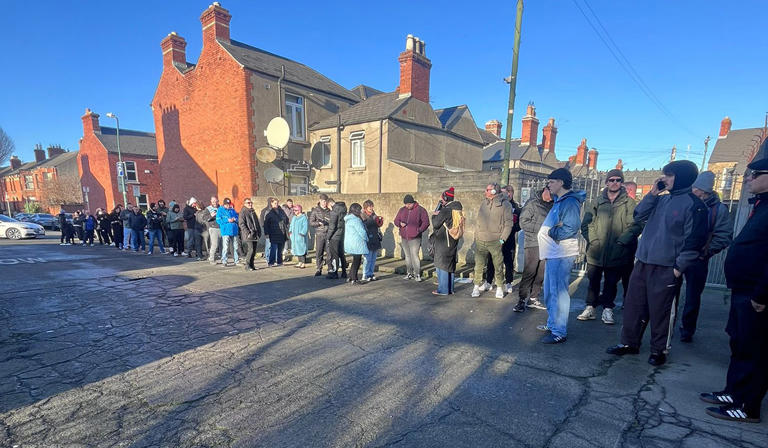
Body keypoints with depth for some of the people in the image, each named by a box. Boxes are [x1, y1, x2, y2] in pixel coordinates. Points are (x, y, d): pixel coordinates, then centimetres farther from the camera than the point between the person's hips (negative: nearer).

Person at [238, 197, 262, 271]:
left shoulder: (253, 212, 20)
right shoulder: (243, 212, -4)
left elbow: (257, 223, 24)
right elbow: (241, 224, -11)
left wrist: (259, 232, 13)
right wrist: (247, 233, -18)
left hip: (255, 235, 7)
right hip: (248, 236, -7)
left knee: (254, 251, 8)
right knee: (250, 250, -12)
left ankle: (251, 265, 17)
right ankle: (247, 265, -2)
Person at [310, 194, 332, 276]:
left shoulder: (329, 210, 10)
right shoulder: (315, 210, 5)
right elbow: (311, 222, 1)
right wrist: (319, 223, -14)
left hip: (329, 234, 1)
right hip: (319, 234, -1)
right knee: (319, 253, 2)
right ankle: (319, 269, 14)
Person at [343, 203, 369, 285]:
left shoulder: (348, 219, 14)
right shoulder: (356, 220, -17)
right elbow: (362, 231, -16)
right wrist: (366, 239, 0)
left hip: (350, 243, 10)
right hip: (357, 244, -10)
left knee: (356, 261, 18)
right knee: (356, 261, -1)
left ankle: (351, 277, 22)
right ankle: (353, 279, 5)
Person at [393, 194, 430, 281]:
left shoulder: (420, 210, -3)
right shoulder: (402, 210, 11)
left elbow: (426, 222, -5)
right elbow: (396, 220, 15)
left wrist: (419, 230, -15)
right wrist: (400, 223, -7)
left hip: (414, 238, -5)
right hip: (404, 238, 5)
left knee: (414, 255, -12)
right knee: (407, 256, 12)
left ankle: (417, 274, -3)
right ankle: (409, 274, 22)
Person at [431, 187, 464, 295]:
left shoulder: (445, 210, -16)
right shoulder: (456, 210, 10)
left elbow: (436, 224, -12)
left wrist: (434, 215, 4)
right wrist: (438, 214, 11)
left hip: (443, 241, -8)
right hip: (452, 241, 9)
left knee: (441, 265, -1)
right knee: (450, 265, 15)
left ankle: (443, 289, 3)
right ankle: (450, 288, 23)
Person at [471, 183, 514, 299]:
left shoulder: (505, 204, -3)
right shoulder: (483, 203, 11)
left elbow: (509, 223, -4)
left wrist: (502, 239, -11)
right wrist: (476, 236, 10)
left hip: (496, 242, -3)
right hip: (480, 241, 4)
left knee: (498, 266, 5)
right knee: (479, 265, 5)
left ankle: (499, 288, 20)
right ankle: (477, 286, 17)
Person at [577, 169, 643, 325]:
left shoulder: (629, 203, 1)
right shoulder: (598, 202, 7)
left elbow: (635, 225, -6)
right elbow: (586, 223, 4)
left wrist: (622, 241, -17)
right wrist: (593, 239, -9)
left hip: (616, 252, -1)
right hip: (595, 251, 2)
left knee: (611, 283, 11)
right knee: (593, 281, 10)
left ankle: (607, 309, 25)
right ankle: (590, 308, 21)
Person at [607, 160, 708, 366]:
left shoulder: (693, 204, -9)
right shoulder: (661, 199, 12)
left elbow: (694, 240, -12)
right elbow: (639, 215, 7)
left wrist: (679, 267, -14)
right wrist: (652, 194, -1)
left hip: (666, 269, -6)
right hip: (642, 263, 7)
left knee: (660, 311, 5)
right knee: (633, 305, 12)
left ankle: (659, 350, 22)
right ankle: (629, 343, 24)